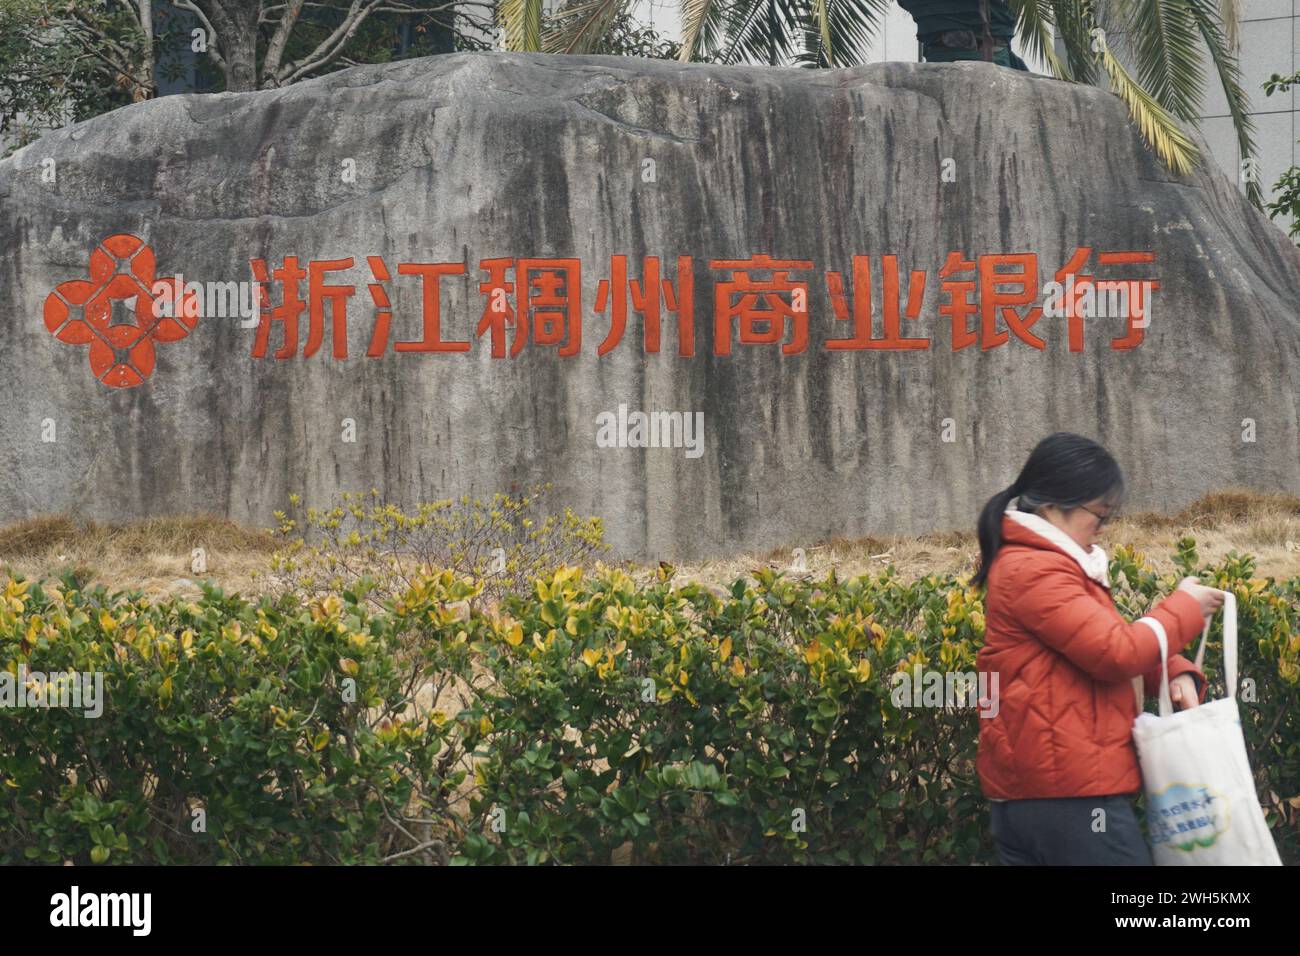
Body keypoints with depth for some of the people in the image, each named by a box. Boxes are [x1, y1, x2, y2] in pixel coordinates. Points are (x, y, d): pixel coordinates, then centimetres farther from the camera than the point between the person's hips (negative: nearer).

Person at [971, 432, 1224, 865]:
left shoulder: (1037, 564, 19)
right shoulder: (1034, 571, -14)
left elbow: (1104, 645, 20)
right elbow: (1117, 651, -19)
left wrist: (1176, 673, 2)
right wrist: (1183, 608, -3)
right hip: (1071, 795, -11)